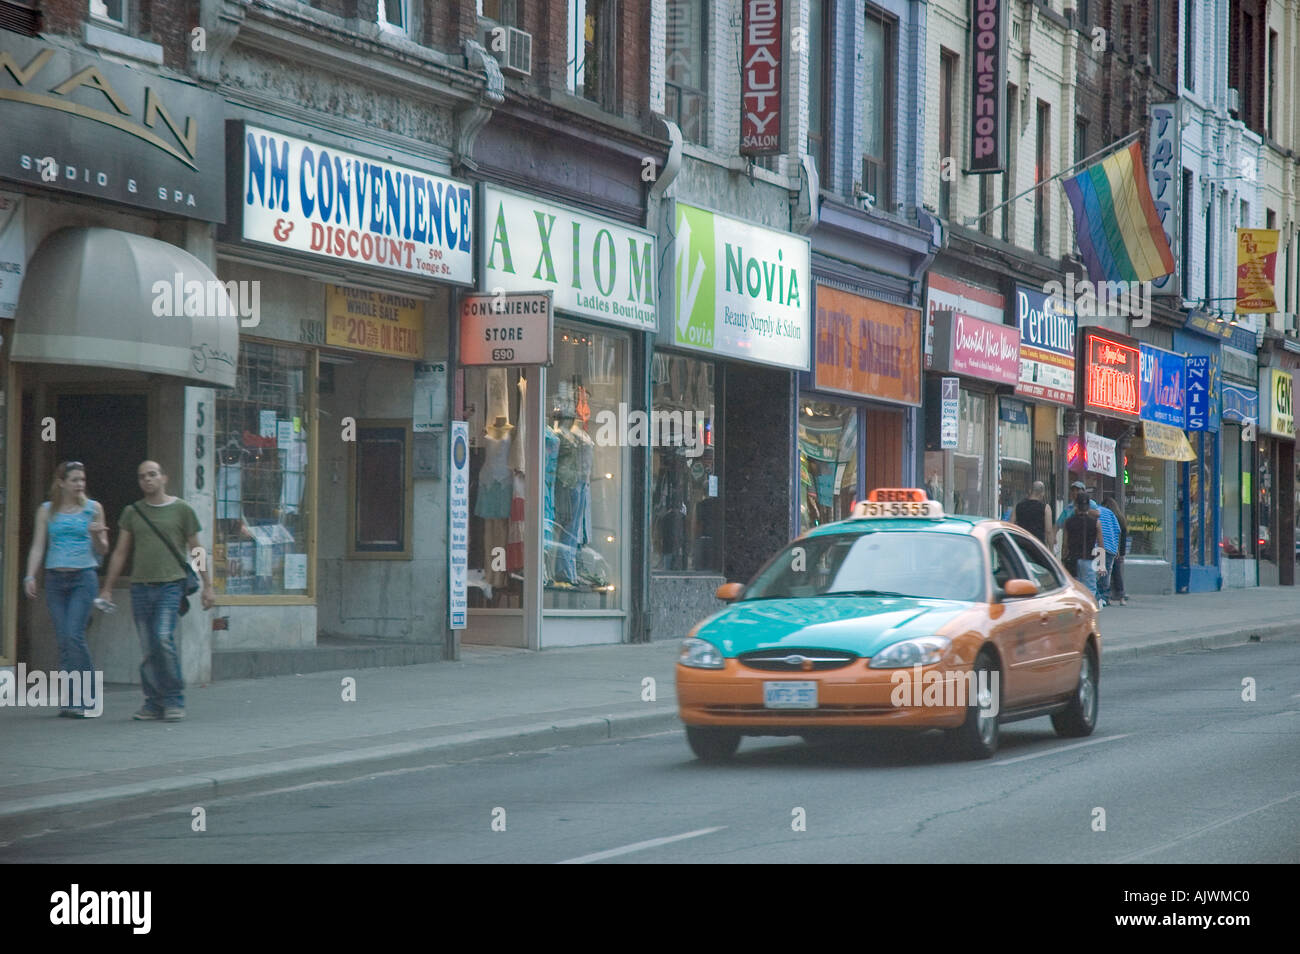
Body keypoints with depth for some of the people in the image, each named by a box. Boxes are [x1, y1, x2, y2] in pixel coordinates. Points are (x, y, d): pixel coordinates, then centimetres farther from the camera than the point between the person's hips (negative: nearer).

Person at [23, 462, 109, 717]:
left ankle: (89, 699, -10)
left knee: (74, 635, -15)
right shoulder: (47, 511, 9)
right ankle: (70, 700, 7)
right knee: (63, 639, 0)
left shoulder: (93, 508, 6)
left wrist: (96, 535, -13)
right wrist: (30, 576, -5)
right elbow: (38, 546, 7)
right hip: (55, 578, 2)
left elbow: (102, 550, 8)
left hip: (84, 578, -2)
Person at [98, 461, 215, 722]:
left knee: (163, 637, -19)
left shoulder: (182, 510, 4)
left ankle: (175, 700, -9)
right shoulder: (132, 512, 12)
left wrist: (207, 585, 4)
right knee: (148, 648, 1)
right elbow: (120, 553, 15)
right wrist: (107, 588, 11)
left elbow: (196, 550, 8)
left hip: (171, 584, -3)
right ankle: (154, 703, 8)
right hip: (141, 586, 3)